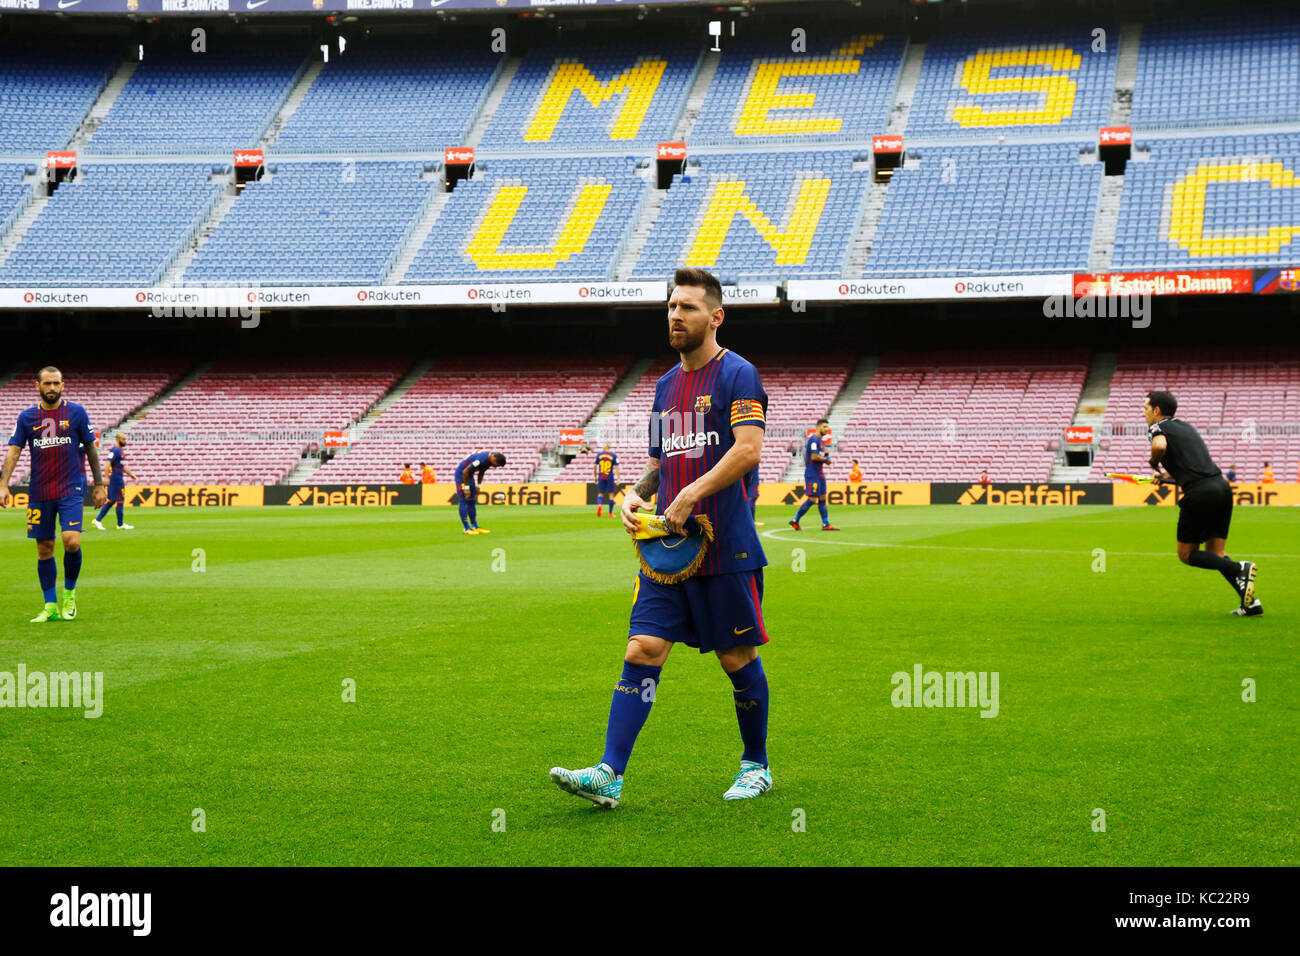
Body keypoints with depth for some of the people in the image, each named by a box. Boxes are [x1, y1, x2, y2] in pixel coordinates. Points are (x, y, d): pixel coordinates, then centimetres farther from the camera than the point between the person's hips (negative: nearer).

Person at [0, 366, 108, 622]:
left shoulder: (76, 412, 1)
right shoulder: (27, 417, 6)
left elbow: (91, 449, 6)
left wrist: (99, 485, 5)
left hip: (72, 490, -2)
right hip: (39, 492, 2)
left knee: (72, 541, -17)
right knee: (44, 549, 4)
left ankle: (69, 592, 8)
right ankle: (51, 607, 14)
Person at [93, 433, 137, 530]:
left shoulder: (119, 450, 17)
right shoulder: (114, 450, -14)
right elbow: (108, 463, -23)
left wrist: (130, 474, 24)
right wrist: (107, 477, -29)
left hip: (119, 478, 10)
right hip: (115, 478, -10)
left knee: (111, 501, 11)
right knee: (120, 501, -2)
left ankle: (98, 520, 12)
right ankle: (120, 525, 7)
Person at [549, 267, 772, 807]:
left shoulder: (736, 375, -5)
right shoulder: (668, 385, 17)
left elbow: (748, 448, -19)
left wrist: (689, 496, -23)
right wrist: (636, 494, 5)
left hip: (725, 548, -6)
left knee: (738, 658, 5)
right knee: (642, 650, -5)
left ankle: (756, 767, 22)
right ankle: (609, 774, -10)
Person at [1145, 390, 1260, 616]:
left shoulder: (1158, 427, 3)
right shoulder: (1185, 426, 27)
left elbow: (1159, 445, -22)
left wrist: (1154, 463, -1)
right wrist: (1169, 477, 27)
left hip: (1200, 493, -8)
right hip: (1222, 485, 8)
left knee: (1186, 554, 6)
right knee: (1216, 554, 12)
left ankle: (1240, 569, -15)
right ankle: (1251, 603, -2)